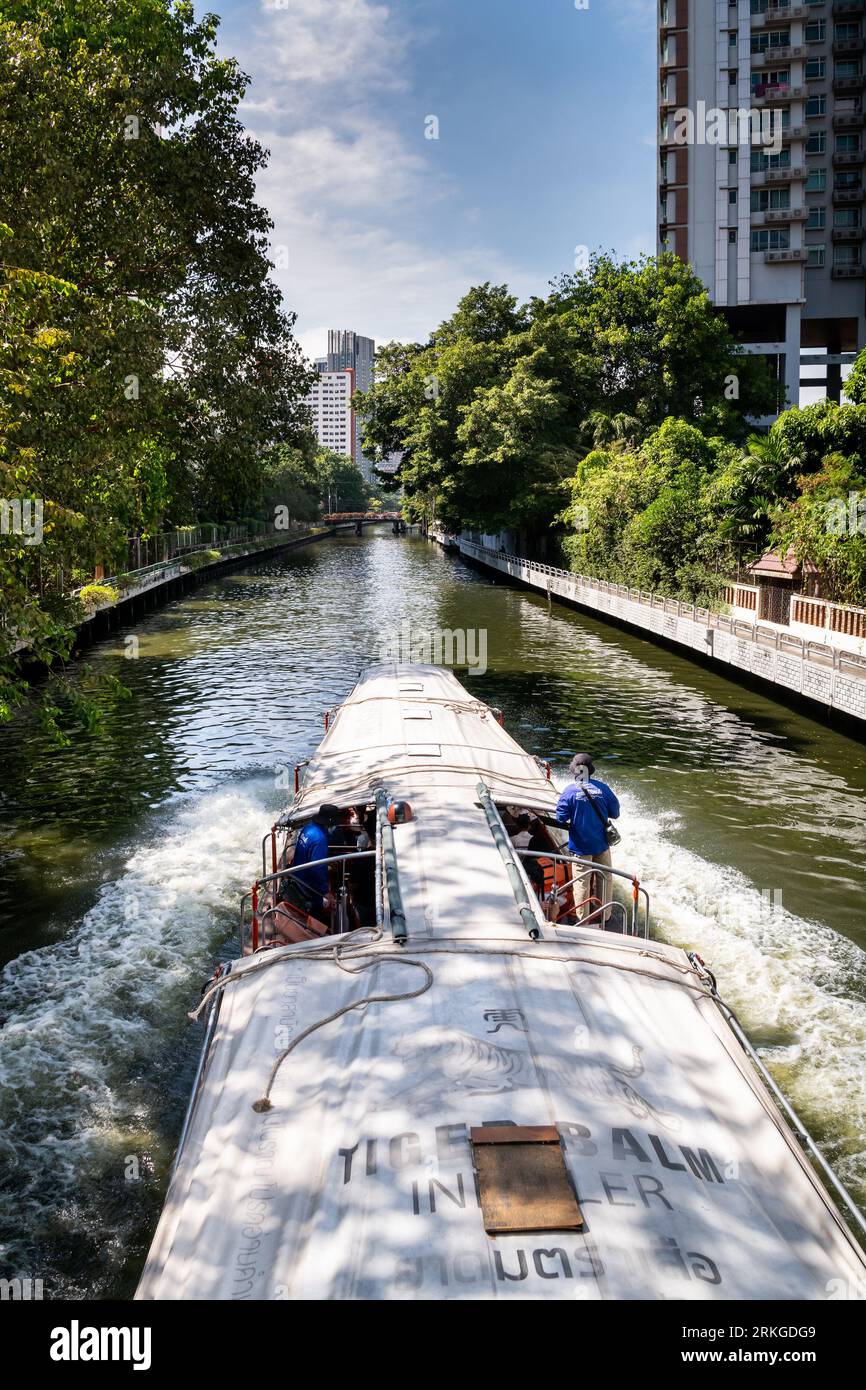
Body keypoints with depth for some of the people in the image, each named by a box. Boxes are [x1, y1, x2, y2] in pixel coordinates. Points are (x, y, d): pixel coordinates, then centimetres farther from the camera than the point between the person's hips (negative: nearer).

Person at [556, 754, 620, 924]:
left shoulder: (570, 791, -13)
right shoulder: (602, 787, -6)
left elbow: (561, 820, -13)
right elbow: (615, 814, 1)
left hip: (580, 846, -2)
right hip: (602, 843, 2)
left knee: (582, 883, 7)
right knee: (605, 879, 17)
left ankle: (583, 919, 15)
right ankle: (604, 915, 29)